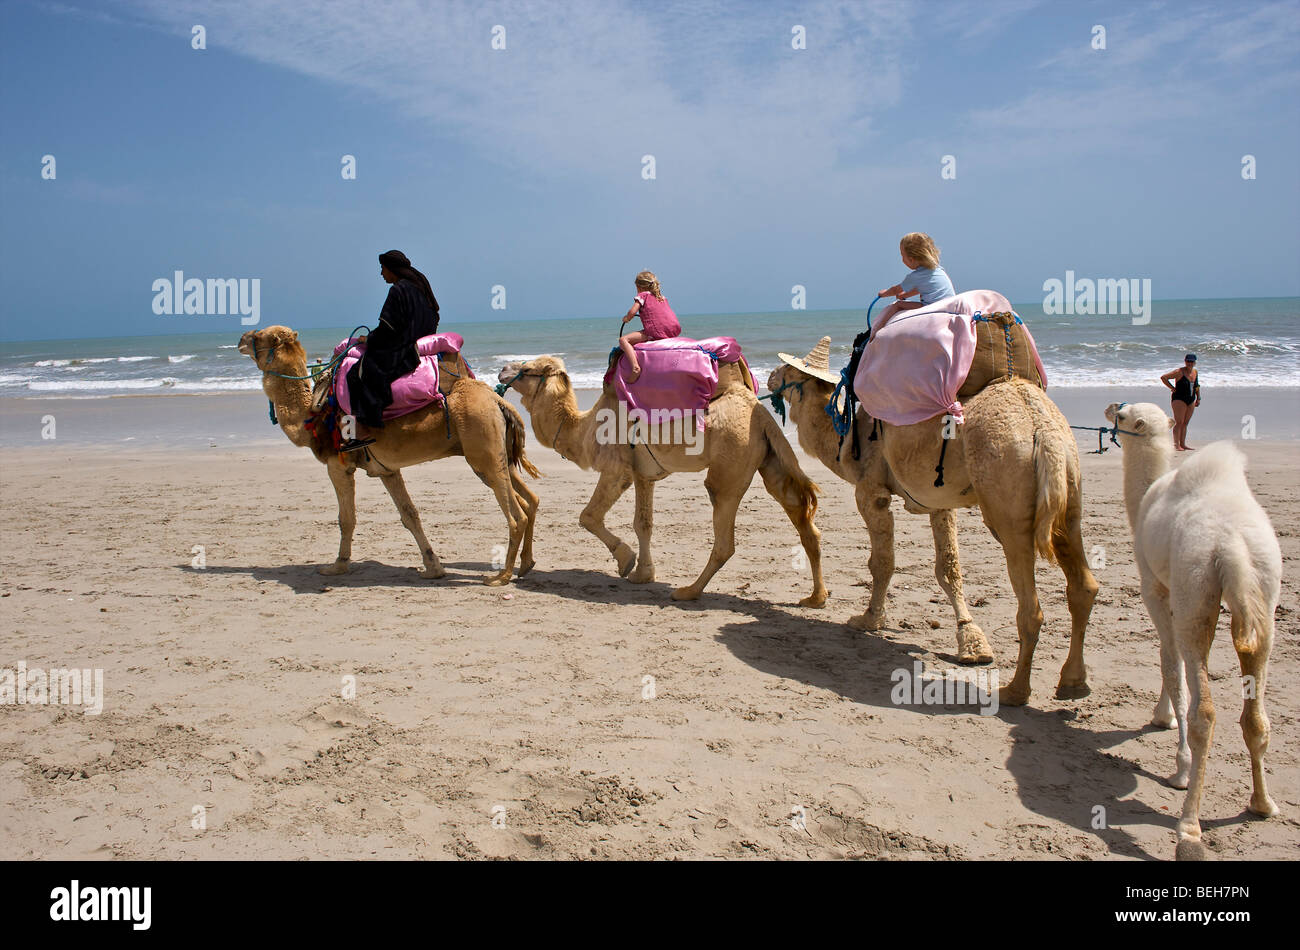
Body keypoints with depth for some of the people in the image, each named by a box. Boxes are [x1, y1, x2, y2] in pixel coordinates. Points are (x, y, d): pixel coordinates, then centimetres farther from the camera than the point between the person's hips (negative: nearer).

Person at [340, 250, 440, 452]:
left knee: (359, 373, -12)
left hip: (400, 352, -10)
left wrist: (368, 340, 0)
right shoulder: (420, 285, 14)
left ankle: (363, 433, -22)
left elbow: (388, 328, -17)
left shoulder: (398, 291, -13)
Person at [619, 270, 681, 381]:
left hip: (655, 332, -7)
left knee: (623, 340, -7)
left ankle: (635, 367, -28)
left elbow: (632, 312, -4)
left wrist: (626, 318, 18)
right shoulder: (662, 297, 28)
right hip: (673, 331, 7)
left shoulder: (642, 295, 8)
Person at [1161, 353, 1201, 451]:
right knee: (1179, 422, -9)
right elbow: (1163, 377, -14)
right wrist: (1172, 388, -13)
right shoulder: (1179, 372, -11)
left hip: (1191, 401, 7)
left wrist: (1198, 398, 18)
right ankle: (1176, 445, -8)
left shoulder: (1195, 372, 11)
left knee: (1185, 423, 8)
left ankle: (1183, 444, 13)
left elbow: (1197, 386, 24)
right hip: (1179, 399, -7)